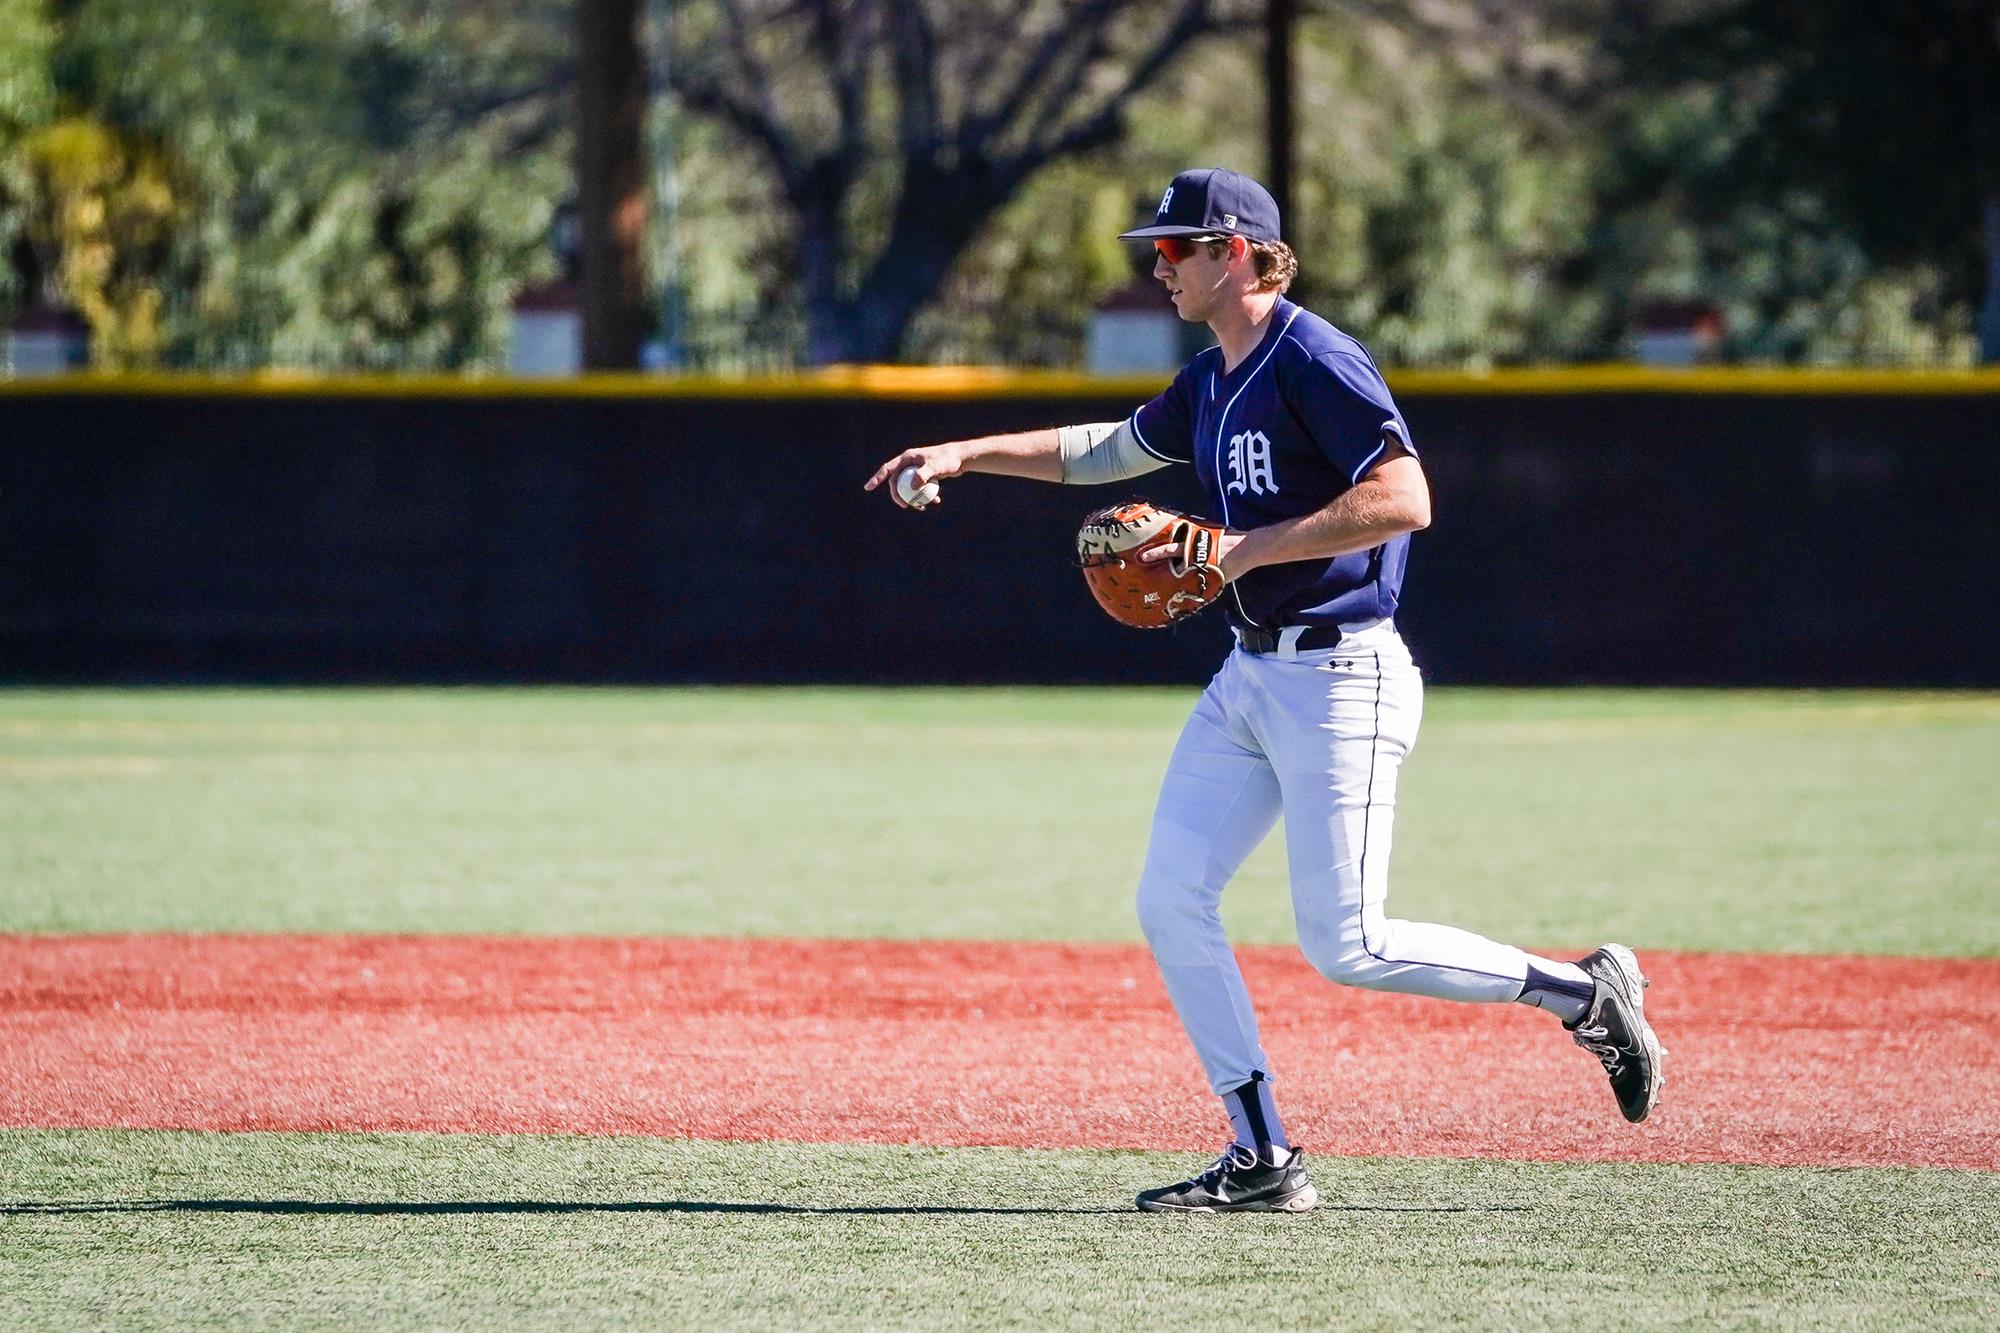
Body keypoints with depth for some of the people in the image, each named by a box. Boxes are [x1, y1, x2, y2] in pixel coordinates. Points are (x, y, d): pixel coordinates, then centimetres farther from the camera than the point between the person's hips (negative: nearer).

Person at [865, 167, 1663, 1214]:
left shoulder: (1314, 362, -16)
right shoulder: (1211, 380, 13)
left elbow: (1405, 500, -26)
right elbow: (1107, 453, 30)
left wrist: (1246, 549, -24)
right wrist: (965, 454, 23)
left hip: (1339, 680, -9)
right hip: (1248, 676, 9)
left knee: (1346, 950, -9)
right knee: (1170, 902, 1)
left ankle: (1584, 993, 8)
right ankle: (1261, 1160, 5)